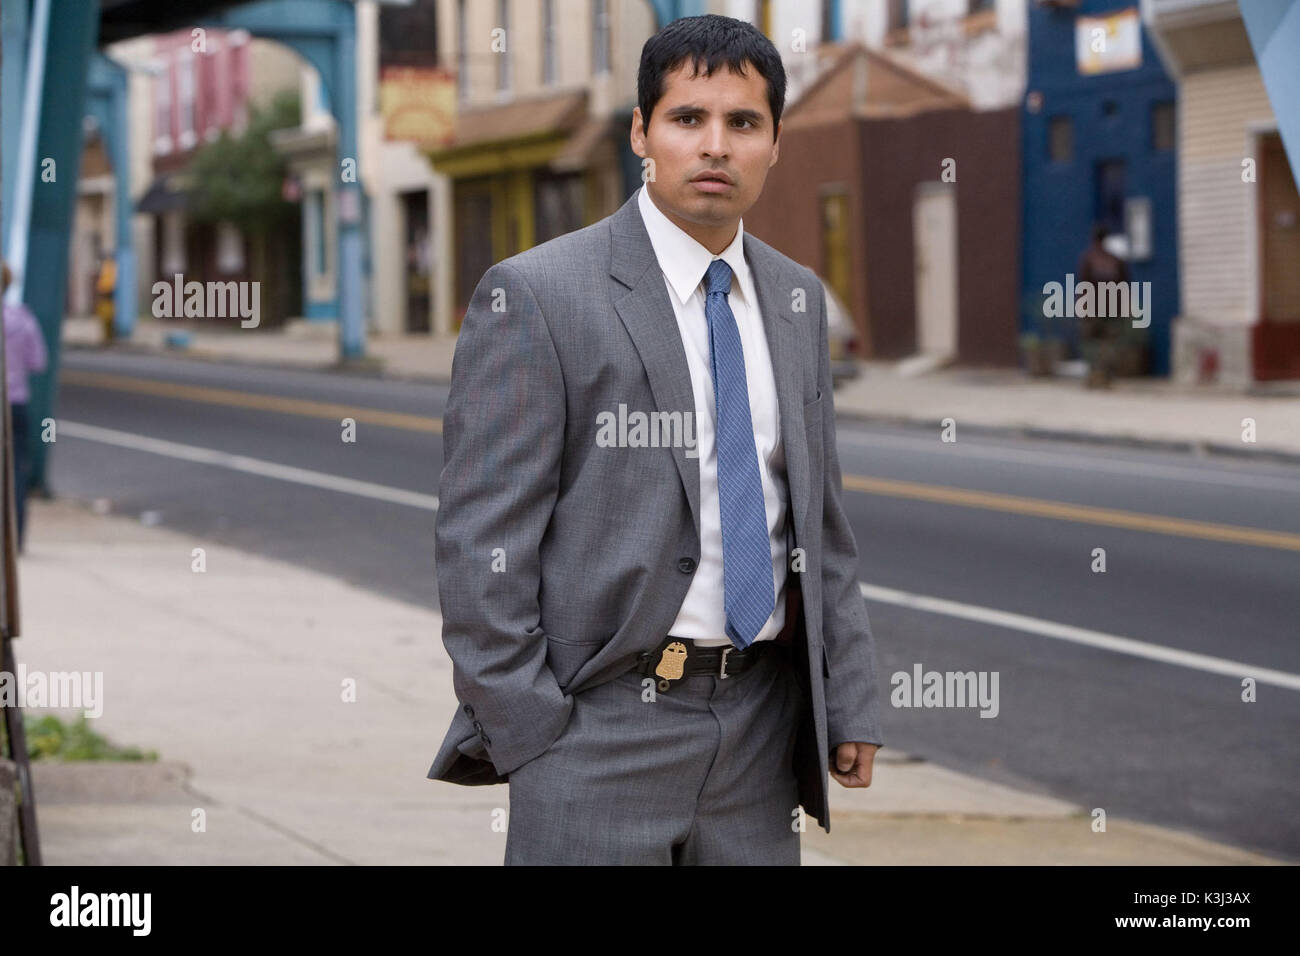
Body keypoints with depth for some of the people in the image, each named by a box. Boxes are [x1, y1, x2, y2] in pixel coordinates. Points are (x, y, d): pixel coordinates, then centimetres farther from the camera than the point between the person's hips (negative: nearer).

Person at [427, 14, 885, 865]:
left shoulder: (795, 299, 12)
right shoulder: (536, 296, -8)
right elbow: (481, 541, -10)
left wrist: (852, 701, 10)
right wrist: (525, 739, -13)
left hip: (761, 725, 6)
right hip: (602, 723, -5)